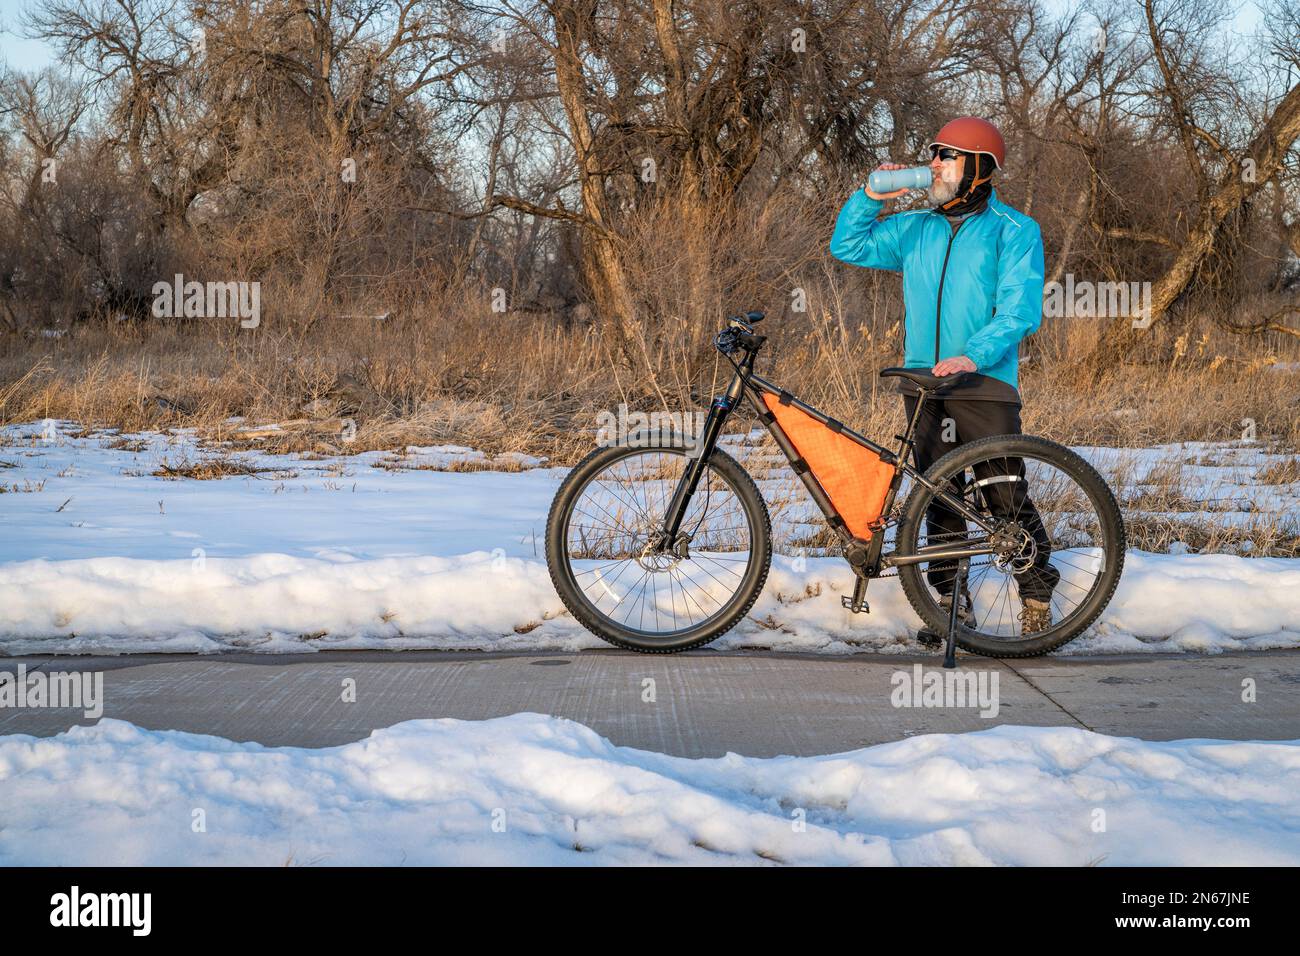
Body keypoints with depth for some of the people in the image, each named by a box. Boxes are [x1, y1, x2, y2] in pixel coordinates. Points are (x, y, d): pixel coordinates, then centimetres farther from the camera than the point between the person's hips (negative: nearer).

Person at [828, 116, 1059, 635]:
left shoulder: (1014, 230, -1)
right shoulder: (915, 229, 16)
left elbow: (1020, 309, -11)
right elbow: (847, 247, 21)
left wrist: (974, 355, -25)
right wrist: (869, 197, 5)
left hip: (986, 384, -5)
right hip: (924, 385, 5)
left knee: (1005, 497, -8)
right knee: (939, 498, 7)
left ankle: (1037, 598, 4)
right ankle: (952, 601, 15)